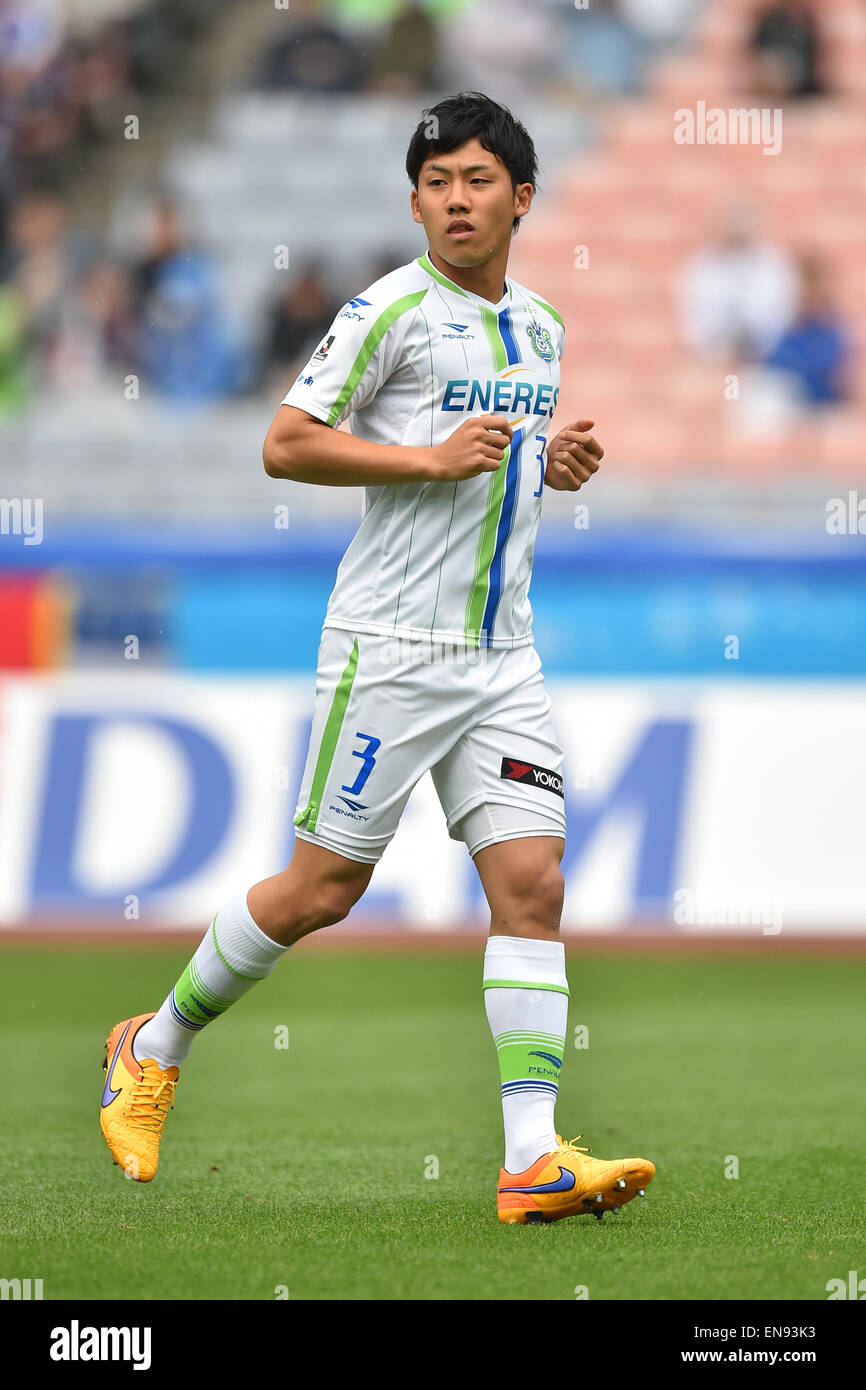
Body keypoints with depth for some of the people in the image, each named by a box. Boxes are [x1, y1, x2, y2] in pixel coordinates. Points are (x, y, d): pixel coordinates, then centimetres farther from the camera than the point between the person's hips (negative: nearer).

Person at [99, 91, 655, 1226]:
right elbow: (287, 445, -11)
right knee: (325, 886, 0)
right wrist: (435, 459, -18)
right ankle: (154, 1048, 22)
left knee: (532, 884, -6)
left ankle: (534, 1157, -11)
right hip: (391, 649, -6)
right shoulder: (392, 309, -8)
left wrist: (558, 462, 8)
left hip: (502, 655, 6)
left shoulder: (541, 329, 14)